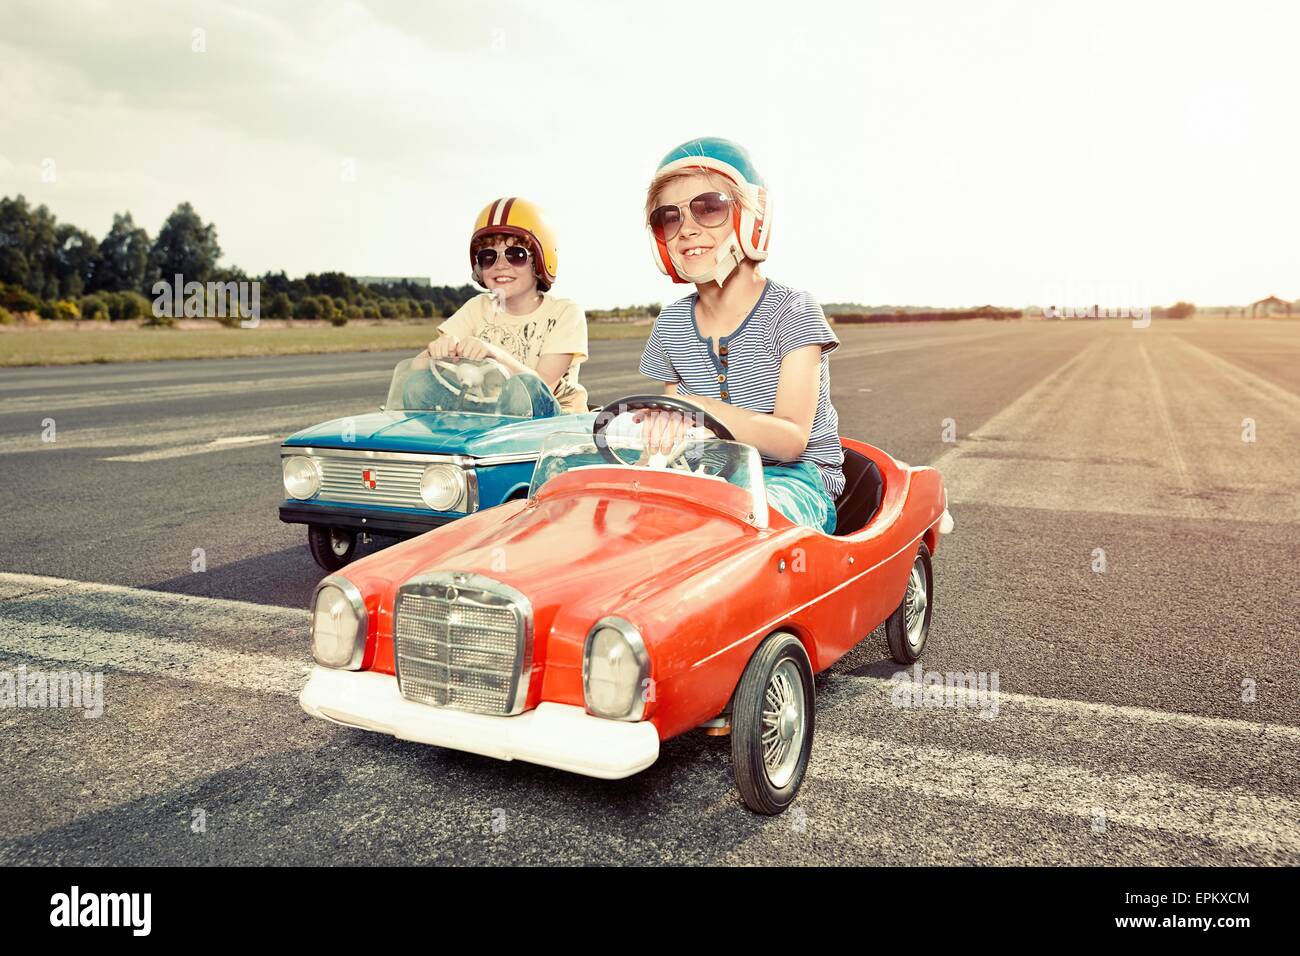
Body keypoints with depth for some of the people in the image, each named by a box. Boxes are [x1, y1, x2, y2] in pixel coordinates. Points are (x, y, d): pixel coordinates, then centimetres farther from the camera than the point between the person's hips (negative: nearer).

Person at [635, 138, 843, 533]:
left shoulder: (793, 312, -9)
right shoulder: (671, 325, 8)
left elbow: (791, 439, -20)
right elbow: (678, 436, 12)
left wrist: (699, 408, -36)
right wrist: (663, 425, -14)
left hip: (795, 478, -4)